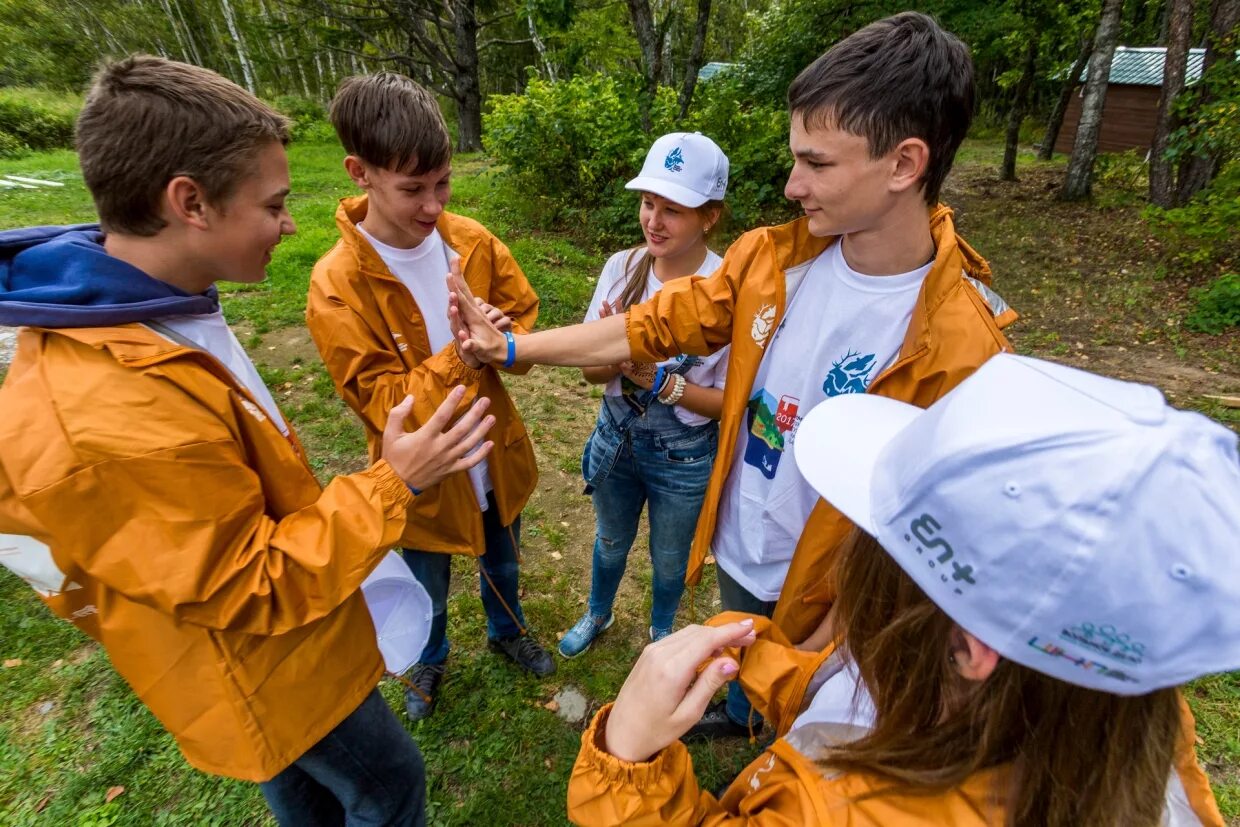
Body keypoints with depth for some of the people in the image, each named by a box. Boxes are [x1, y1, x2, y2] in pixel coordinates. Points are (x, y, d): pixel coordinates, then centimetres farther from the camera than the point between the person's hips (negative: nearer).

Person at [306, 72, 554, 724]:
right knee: (429, 591, 24)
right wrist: (458, 358, -37)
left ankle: (507, 630, 61)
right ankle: (429, 662, 58)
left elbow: (525, 312, -2)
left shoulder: (472, 242, -11)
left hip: (496, 454, 3)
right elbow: (381, 401, -21)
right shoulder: (336, 286, -22)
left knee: (502, 562, 29)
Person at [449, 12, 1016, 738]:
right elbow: (651, 327, -7)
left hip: (822, 592, -5)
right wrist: (509, 348, -7)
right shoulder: (770, 257, -13)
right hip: (737, 548, 5)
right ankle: (738, 713, 68)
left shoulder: (960, 350, -28)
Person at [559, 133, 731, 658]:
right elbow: (591, 371, -7)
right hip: (615, 437, 3)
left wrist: (661, 380, -29)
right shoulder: (622, 268, -12)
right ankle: (598, 616, 60)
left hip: (684, 457, -3)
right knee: (609, 545, 28)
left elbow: (731, 400, -15)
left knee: (669, 561, 23)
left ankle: (661, 634, 57)